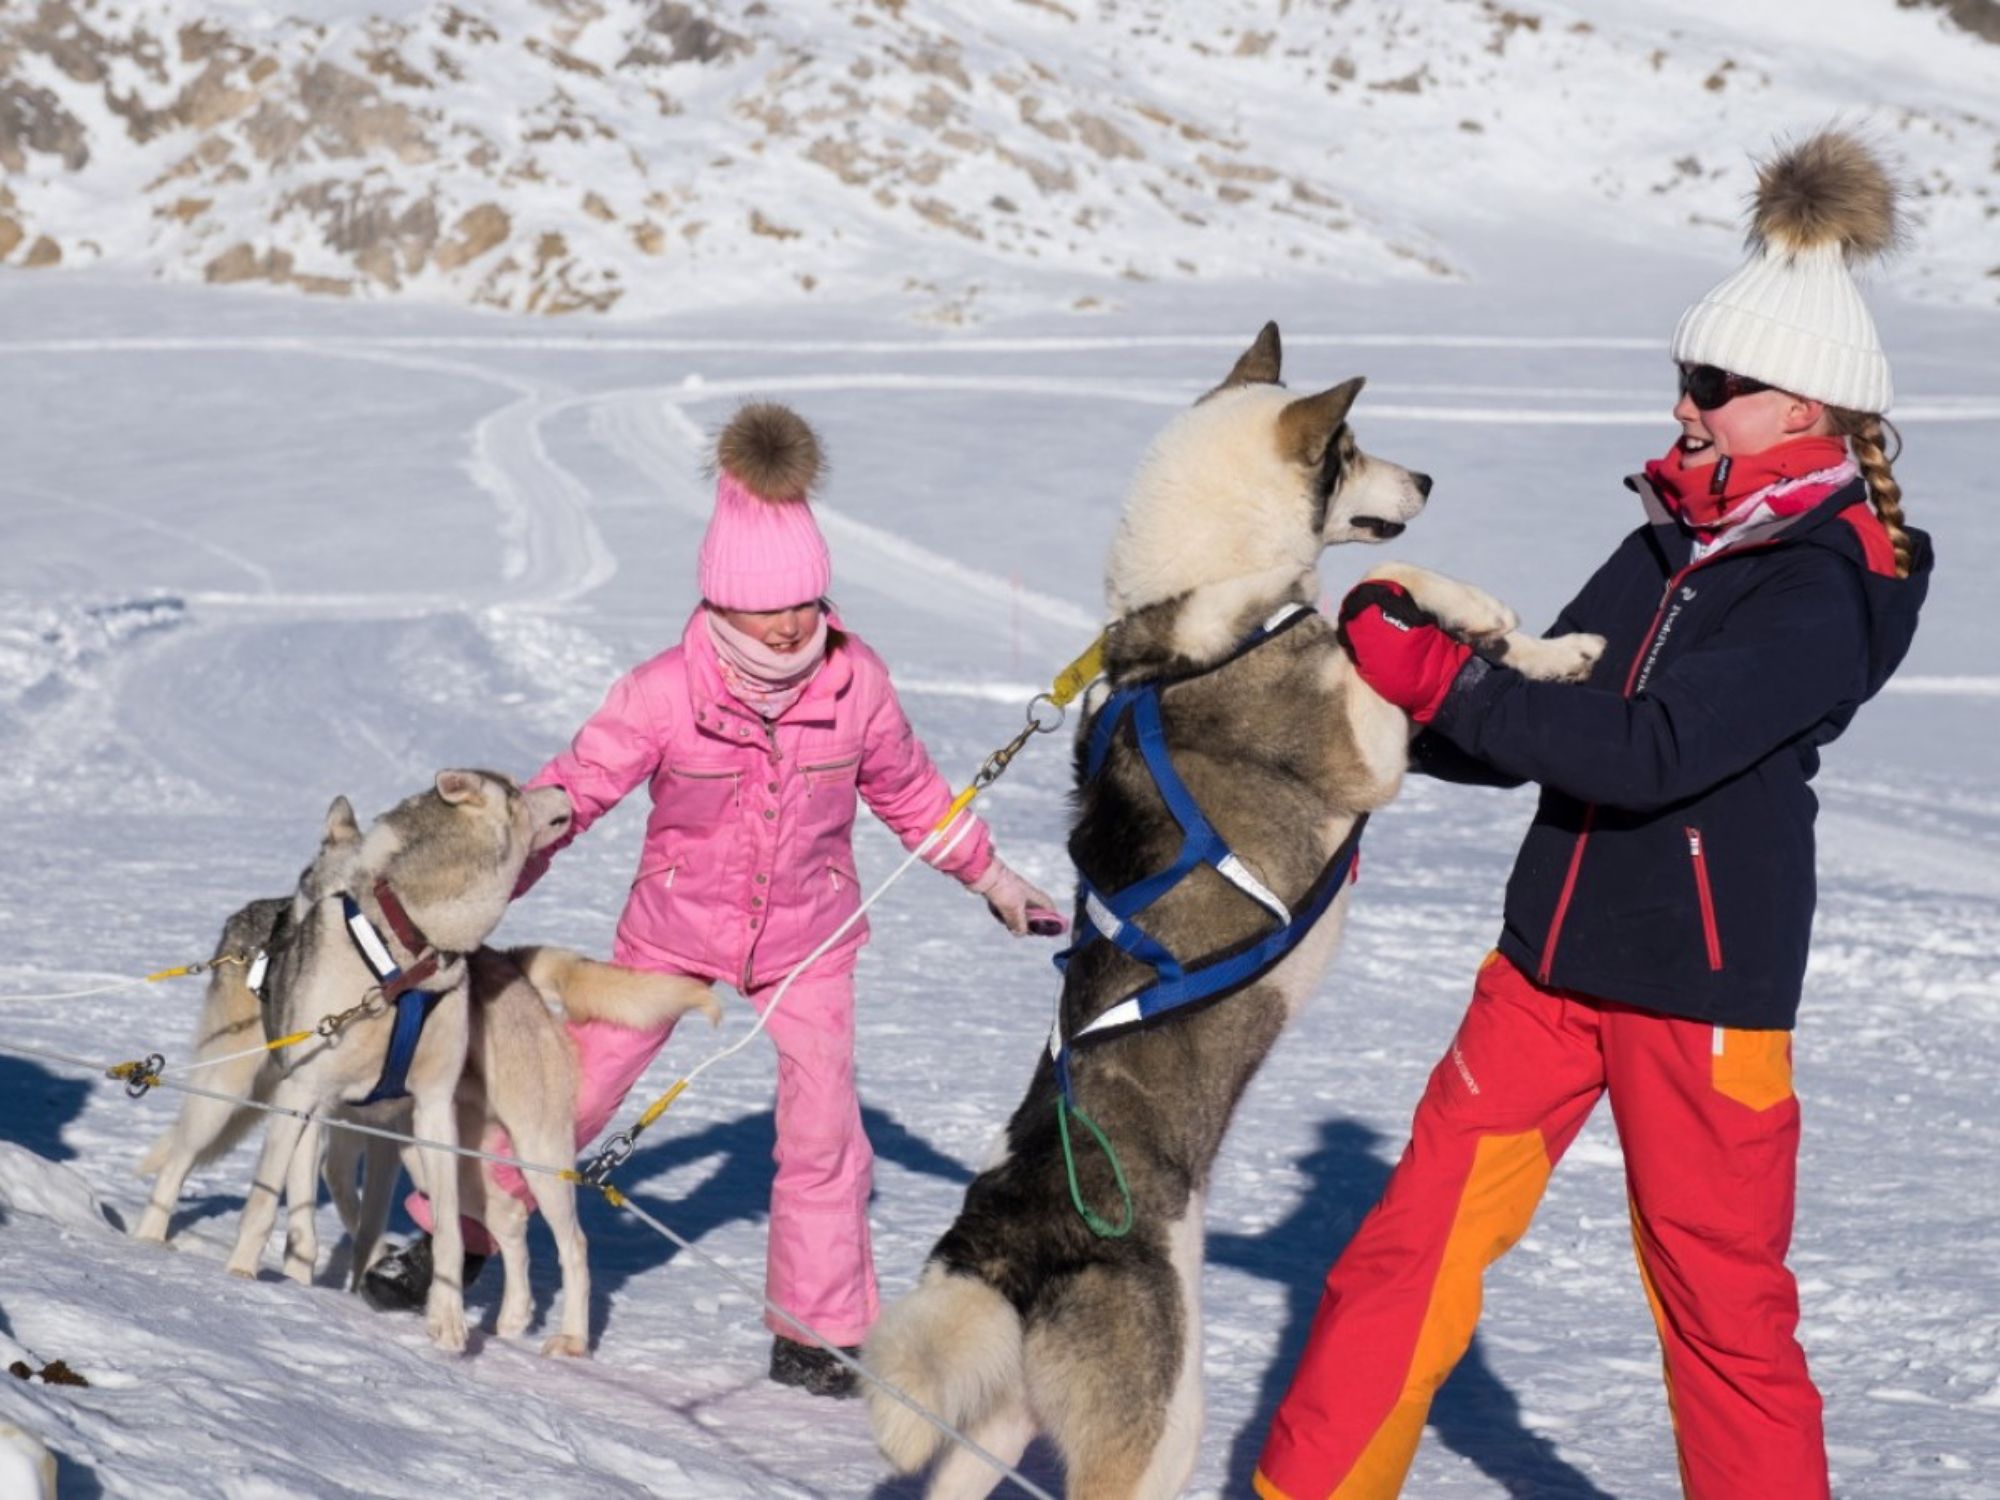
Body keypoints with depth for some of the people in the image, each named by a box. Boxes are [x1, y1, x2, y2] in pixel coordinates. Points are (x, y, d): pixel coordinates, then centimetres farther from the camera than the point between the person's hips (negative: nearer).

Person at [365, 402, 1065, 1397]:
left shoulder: (856, 681, -16)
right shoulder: (665, 692, -25)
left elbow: (908, 791, 2)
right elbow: (571, 789, -19)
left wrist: (991, 877, 10)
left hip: (808, 933, 1)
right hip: (675, 924, -1)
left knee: (823, 1129, -6)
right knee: (570, 1092, 6)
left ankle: (815, 1334, 8)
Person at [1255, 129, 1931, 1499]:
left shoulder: (1828, 587, -15)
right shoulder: (1672, 544, 9)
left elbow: (1652, 751, -26)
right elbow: (1537, 724, 11)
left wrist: (1443, 679, -26)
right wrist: (1389, 695, -4)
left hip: (1705, 985, -7)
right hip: (1553, 950, 7)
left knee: (1718, 1288, 6)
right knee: (1418, 1232, 7)